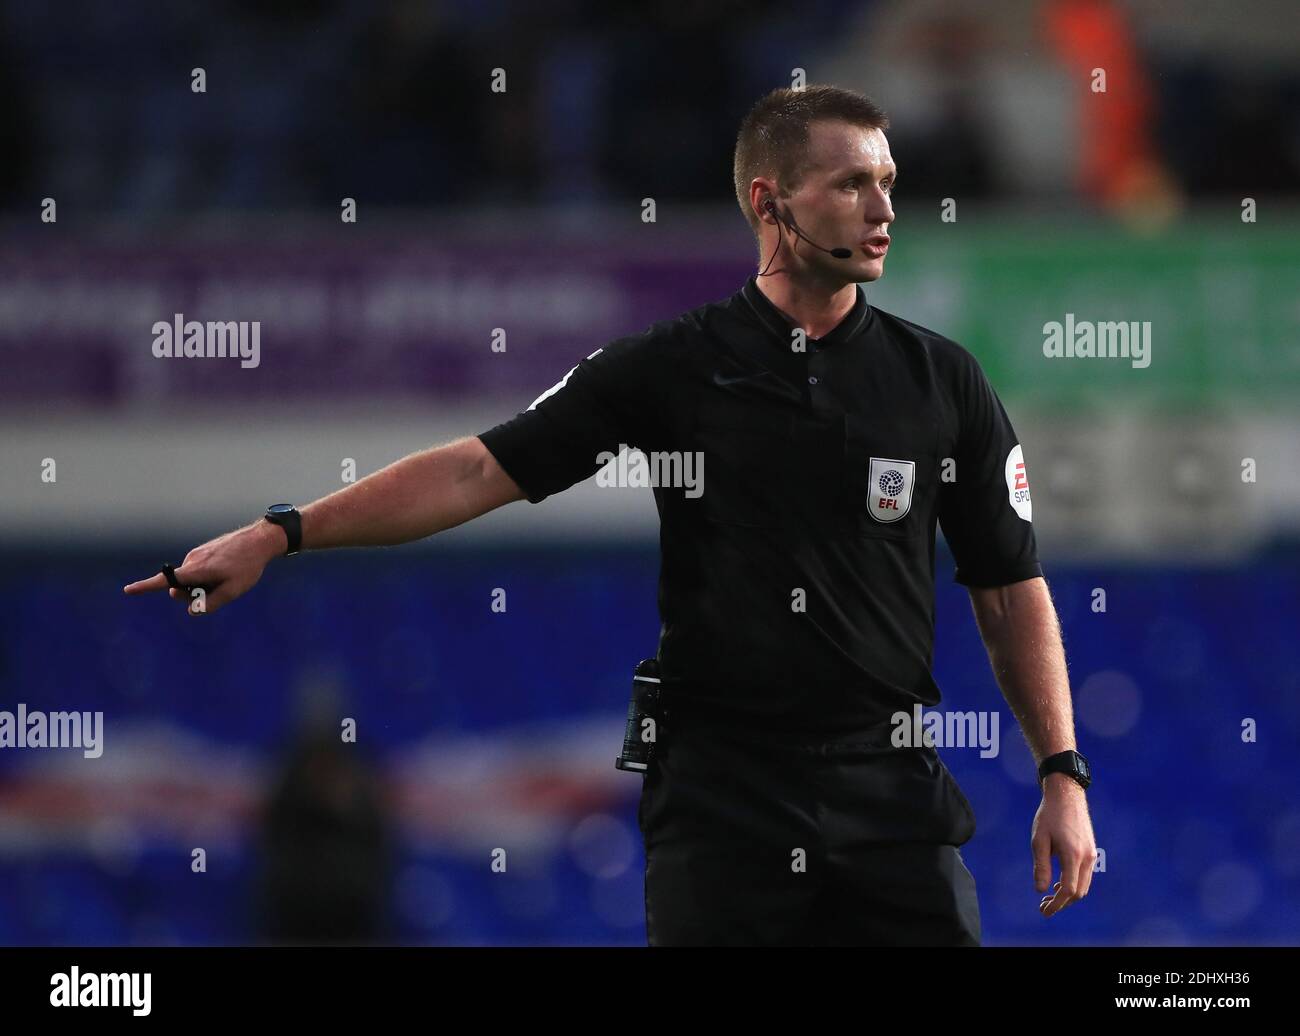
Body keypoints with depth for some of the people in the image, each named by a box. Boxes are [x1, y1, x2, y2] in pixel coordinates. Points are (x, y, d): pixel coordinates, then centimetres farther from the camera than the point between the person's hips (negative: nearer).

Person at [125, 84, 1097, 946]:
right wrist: (281, 533, -9)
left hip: (892, 794, 1)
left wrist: (1063, 775, -3)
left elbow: (1013, 591, 6)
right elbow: (479, 469, -2)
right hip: (716, 795, -1)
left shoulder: (944, 382, 3)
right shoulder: (672, 367, 1)